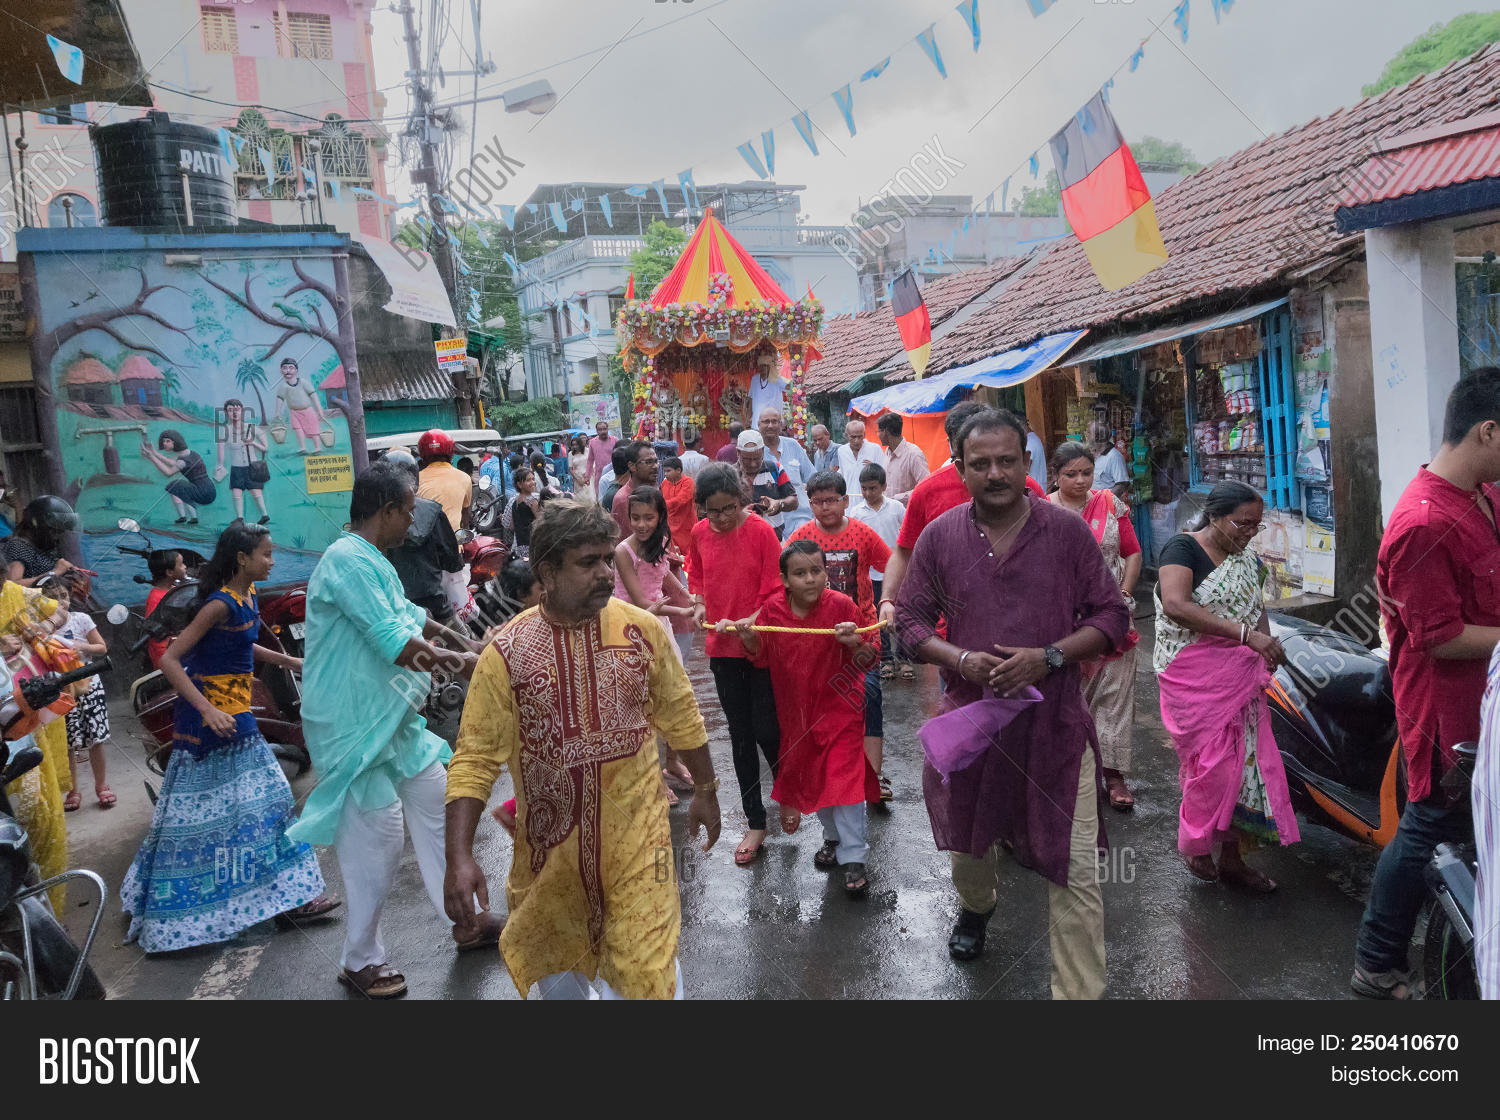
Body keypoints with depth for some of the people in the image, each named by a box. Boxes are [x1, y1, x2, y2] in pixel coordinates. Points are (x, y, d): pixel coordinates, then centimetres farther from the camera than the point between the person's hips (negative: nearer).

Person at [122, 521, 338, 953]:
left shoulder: (248, 595, 5)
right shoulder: (221, 603, -21)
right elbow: (169, 660, -23)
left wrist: (290, 662, 19)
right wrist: (208, 711, -30)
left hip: (235, 712, 9)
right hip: (208, 714, -9)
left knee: (263, 802, 13)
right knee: (197, 814, 2)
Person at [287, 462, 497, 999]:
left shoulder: (373, 561, 12)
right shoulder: (348, 561, -22)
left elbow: (406, 613, 26)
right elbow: (396, 644, -26)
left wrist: (451, 636, 17)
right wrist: (455, 663, -12)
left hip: (394, 718, 10)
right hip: (357, 727, -10)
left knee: (436, 806, 16)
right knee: (375, 839, -1)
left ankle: (466, 920, 30)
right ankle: (361, 961, 17)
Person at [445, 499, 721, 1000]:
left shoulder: (643, 630, -7)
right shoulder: (506, 653, -12)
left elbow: (680, 717, 6)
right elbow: (474, 758, -11)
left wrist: (706, 791, 14)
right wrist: (459, 858, -18)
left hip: (636, 832, 0)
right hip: (551, 838, 1)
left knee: (648, 968, -2)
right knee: (556, 960, 20)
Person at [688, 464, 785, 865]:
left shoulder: (761, 531, -12)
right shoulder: (699, 534, 0)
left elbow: (774, 592, -10)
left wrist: (744, 623, -21)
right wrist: (699, 603, -3)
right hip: (722, 648, 4)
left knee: (766, 730, 0)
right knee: (740, 734, 11)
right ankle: (755, 823, 21)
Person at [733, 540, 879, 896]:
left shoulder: (841, 606, -15)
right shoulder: (773, 609, -6)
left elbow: (868, 661, -11)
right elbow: (762, 656, 8)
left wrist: (854, 643, -32)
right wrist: (748, 636, -11)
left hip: (839, 707, -4)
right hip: (797, 710, 4)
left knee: (843, 780, -8)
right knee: (811, 779, 17)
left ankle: (854, 858, 3)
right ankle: (833, 838, 39)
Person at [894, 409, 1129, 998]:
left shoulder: (1067, 530, -4)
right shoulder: (938, 536, 0)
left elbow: (1111, 615, -1)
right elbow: (909, 619, 4)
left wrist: (1050, 657, -17)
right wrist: (960, 659, -14)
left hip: (1054, 721, -2)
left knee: (1075, 872, -3)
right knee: (967, 841, 24)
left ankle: (1079, 991, 14)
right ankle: (976, 906, 58)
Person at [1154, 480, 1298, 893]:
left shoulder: (1246, 559, 13)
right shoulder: (1183, 549, -11)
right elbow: (1175, 604, -28)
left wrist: (1267, 643, 2)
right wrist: (1244, 633, -32)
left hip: (1241, 679, 7)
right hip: (1196, 677, -7)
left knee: (1245, 761, 7)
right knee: (1212, 763, -6)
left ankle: (1231, 857, 19)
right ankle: (1193, 840, 18)